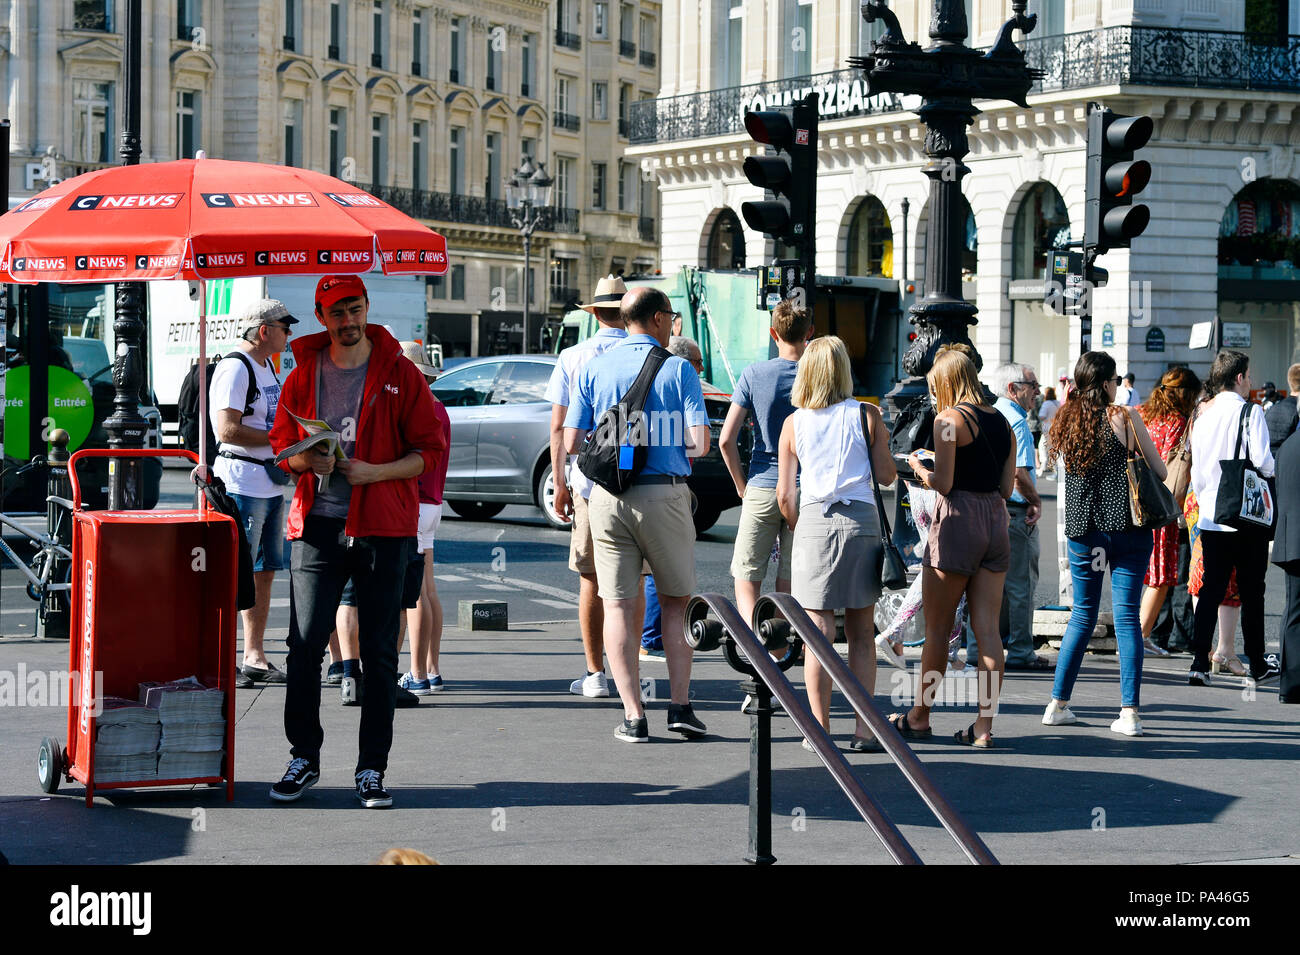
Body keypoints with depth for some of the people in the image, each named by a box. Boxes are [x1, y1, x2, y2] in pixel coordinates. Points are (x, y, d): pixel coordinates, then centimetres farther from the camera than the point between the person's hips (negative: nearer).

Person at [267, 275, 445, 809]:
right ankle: (304, 758, 12)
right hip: (317, 522, 2)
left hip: (382, 527, -1)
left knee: (379, 653, 2)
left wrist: (375, 471, -14)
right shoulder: (304, 374, 9)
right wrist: (307, 460, -7)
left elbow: (429, 450, 1)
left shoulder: (399, 374, 2)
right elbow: (281, 443, 15)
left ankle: (372, 769, 9)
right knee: (304, 645, -2)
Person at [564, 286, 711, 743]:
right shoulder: (679, 370, -1)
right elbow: (699, 443, -8)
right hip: (665, 495, -1)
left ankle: (633, 715, 0)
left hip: (608, 497, 1)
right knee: (676, 601, 13)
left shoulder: (593, 369, 5)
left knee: (618, 606, 4)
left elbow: (571, 443, 1)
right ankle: (680, 705, 8)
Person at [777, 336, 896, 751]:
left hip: (813, 521, 0)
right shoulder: (867, 415, 1)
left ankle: (820, 729, -1)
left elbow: (784, 495, 4)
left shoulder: (793, 423, 4)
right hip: (861, 519, 0)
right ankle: (864, 729, 5)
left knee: (819, 634, 1)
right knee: (860, 634, 7)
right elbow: (886, 475, 3)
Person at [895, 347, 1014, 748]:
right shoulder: (1002, 422, 11)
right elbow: (1007, 488, 10)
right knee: (987, 629, 4)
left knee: (937, 628, 5)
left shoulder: (949, 419, -8)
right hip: (996, 520, 6)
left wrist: (919, 467, 4)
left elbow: (943, 483, -14)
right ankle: (984, 725, 1)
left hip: (958, 520, -6)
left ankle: (920, 717, 15)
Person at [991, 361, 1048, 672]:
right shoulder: (1015, 422, -15)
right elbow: (1018, 472, -23)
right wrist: (1035, 501, -8)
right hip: (1014, 511, -9)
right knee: (1020, 584, -2)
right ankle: (1020, 652, 1)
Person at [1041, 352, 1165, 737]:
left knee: (1083, 615, 14)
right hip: (1127, 528, -3)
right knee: (1126, 617, -2)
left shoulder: (1066, 419, 5)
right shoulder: (1124, 417, -6)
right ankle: (1129, 712, -5)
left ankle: (1058, 704, 15)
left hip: (1082, 529, 3)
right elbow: (1160, 471, 1)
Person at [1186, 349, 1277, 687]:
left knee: (1210, 589, 4)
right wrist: (1273, 468, 6)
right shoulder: (1250, 412, -9)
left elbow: (1197, 473, 10)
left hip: (1211, 517, 4)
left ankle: (1200, 663, -5)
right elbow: (1263, 461, -16)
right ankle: (1258, 665, 13)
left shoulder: (1203, 417, 7)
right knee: (1251, 592, 5)